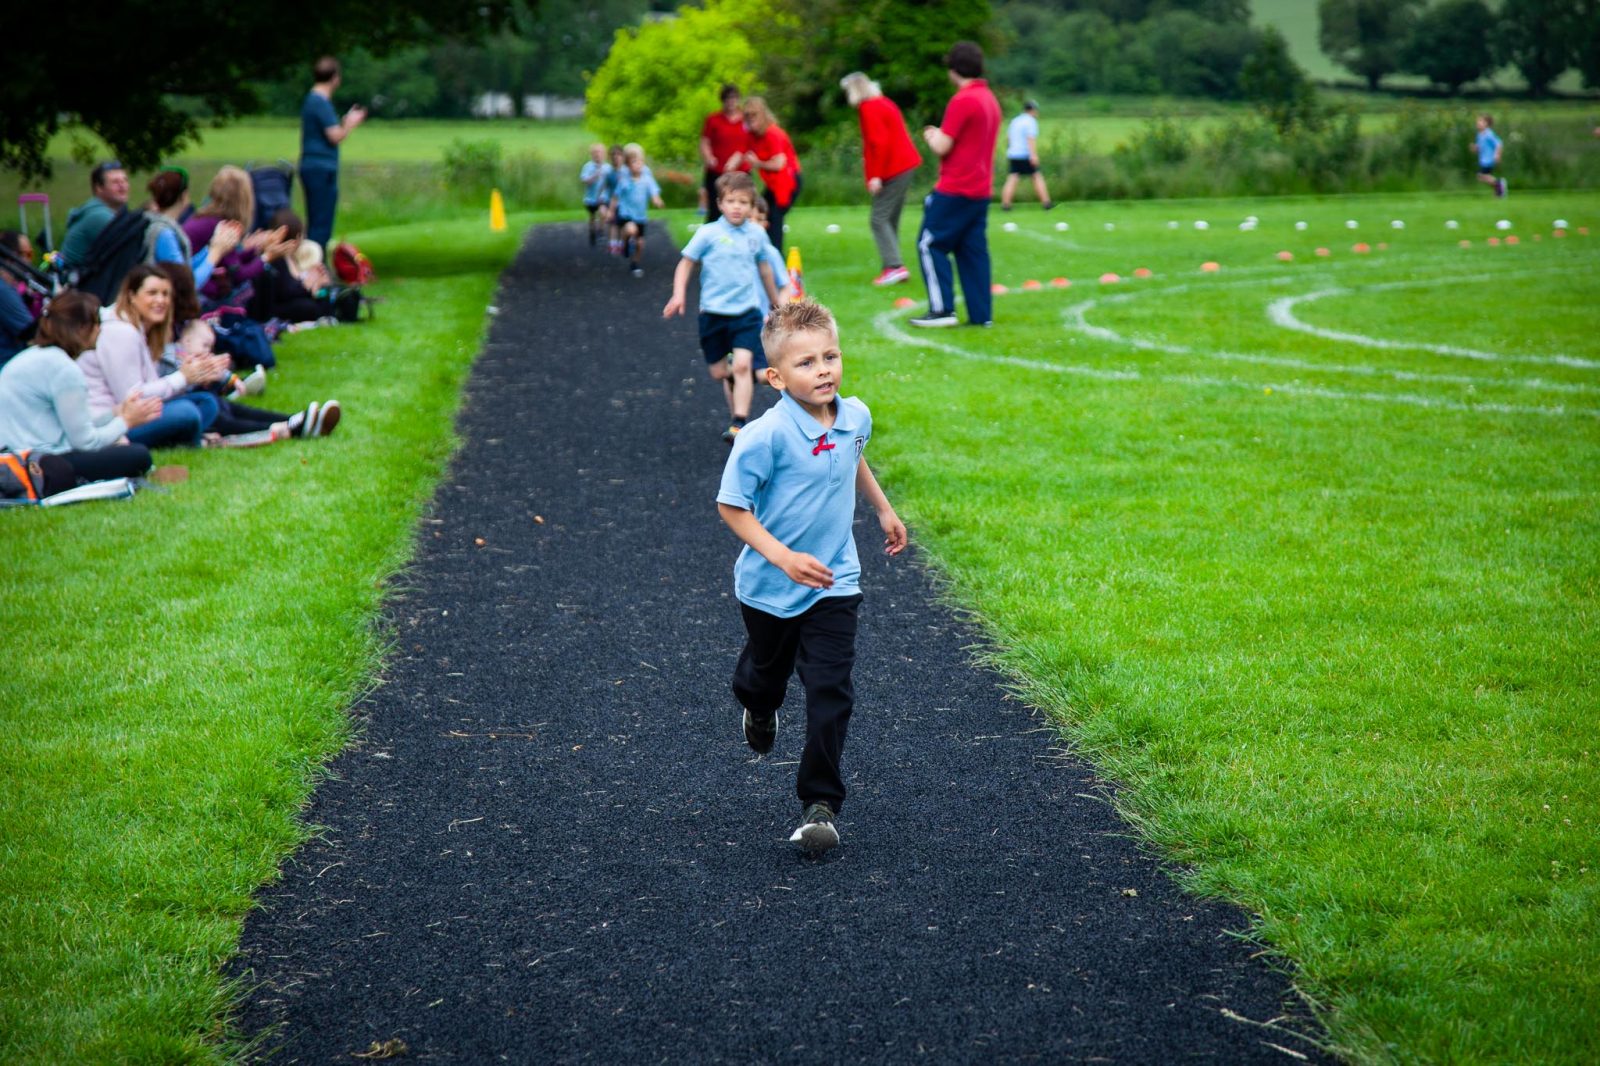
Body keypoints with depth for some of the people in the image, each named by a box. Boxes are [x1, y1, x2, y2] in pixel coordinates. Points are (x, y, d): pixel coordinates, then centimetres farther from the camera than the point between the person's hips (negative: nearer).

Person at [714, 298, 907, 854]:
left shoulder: (856, 416, -7)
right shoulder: (766, 436, -26)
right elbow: (730, 505, -20)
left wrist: (884, 510, 29)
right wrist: (782, 557, -27)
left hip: (833, 583, 2)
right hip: (771, 585, -2)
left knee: (830, 692, -8)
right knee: (766, 673, 23)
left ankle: (820, 803, 1)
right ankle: (758, 706, 61)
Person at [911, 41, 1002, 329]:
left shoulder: (962, 101, -15)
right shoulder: (990, 100, 13)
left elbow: (942, 147, -15)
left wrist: (931, 135, 5)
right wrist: (941, 135, 20)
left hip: (955, 190, -8)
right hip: (981, 189, 8)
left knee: (930, 245, -1)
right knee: (973, 250, 9)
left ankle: (942, 309, -6)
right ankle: (981, 314, 5)